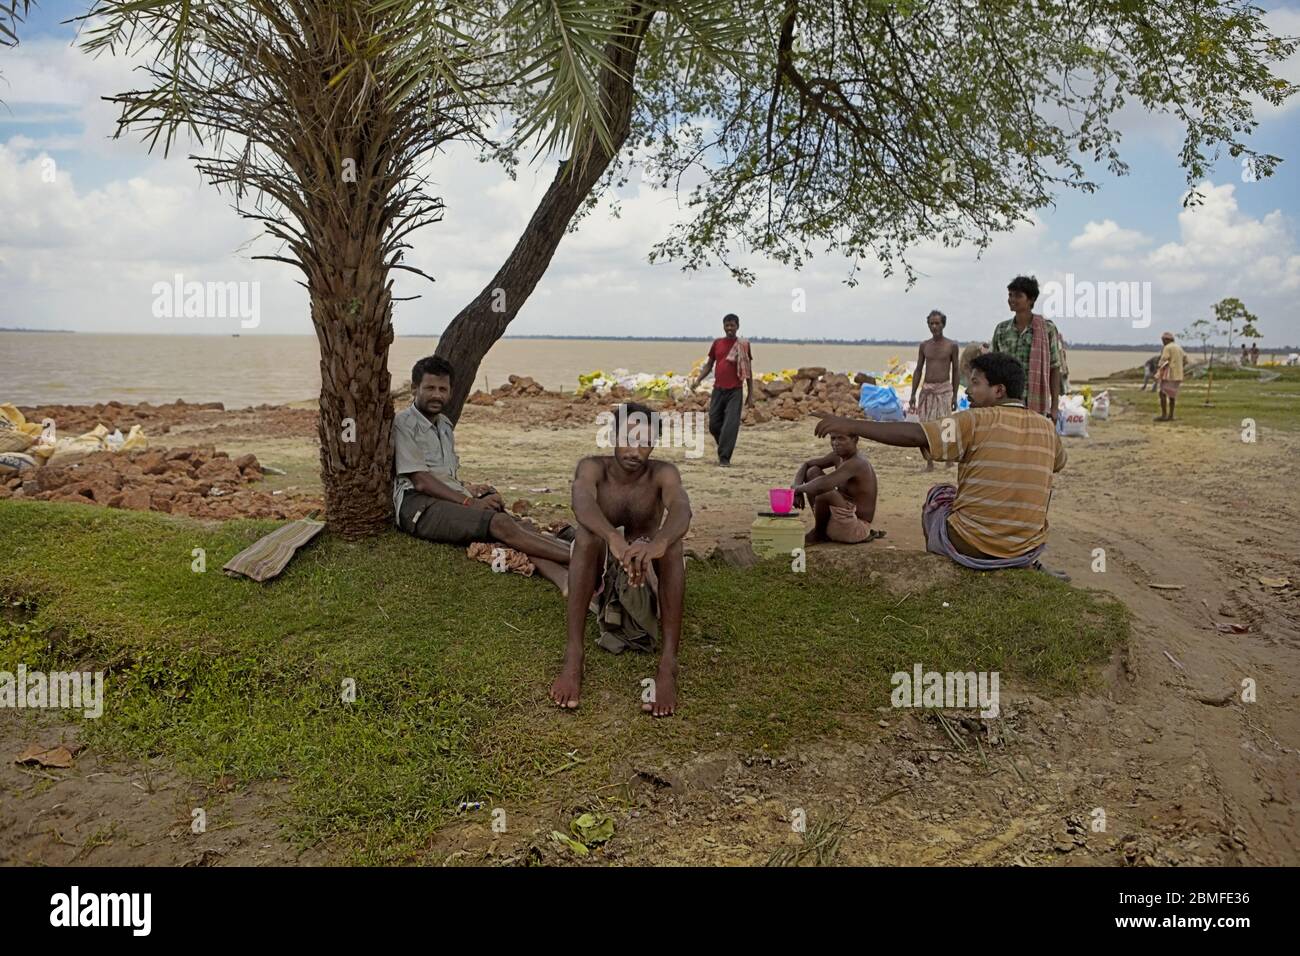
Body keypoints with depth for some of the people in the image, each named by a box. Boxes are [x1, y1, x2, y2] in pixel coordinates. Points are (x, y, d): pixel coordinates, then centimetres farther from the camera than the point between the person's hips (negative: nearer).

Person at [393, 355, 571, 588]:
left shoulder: (445, 425, 26)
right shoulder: (403, 423, 0)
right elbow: (421, 481, -9)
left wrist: (470, 490, 6)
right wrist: (469, 502, -14)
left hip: (454, 499, 7)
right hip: (419, 506, -7)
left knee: (519, 525, -24)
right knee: (501, 524, -30)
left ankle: (566, 582, -47)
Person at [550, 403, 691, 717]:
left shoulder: (663, 473, -11)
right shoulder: (593, 467, -12)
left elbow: (681, 510, -34)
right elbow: (581, 501, -36)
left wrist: (658, 543, -58)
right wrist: (614, 539, -57)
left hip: (647, 573, 0)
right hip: (599, 573, 0)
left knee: (671, 542, -32)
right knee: (587, 534, -32)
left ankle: (668, 665, -41)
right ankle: (572, 657, -39)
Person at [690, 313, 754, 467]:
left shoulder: (744, 345, 2)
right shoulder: (717, 343, 9)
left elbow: (748, 370, 5)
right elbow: (709, 364, 14)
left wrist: (750, 394, 2)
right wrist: (698, 380, -2)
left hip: (735, 391, -3)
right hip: (718, 390, 3)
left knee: (730, 425, -10)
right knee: (714, 424, 3)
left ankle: (724, 458, -6)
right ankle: (724, 448, 28)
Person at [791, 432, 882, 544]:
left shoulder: (856, 463, -26)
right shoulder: (838, 456, 2)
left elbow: (824, 484, -40)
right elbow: (806, 464, 11)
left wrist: (799, 488, -21)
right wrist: (797, 488, -8)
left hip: (857, 528, -9)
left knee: (824, 491, -33)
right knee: (812, 472, 5)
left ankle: (818, 533, -3)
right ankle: (822, 528, 8)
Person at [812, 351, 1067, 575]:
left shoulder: (977, 421, -14)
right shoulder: (1046, 427, 2)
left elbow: (913, 434, -23)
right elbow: (1058, 463, 24)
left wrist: (851, 425, -19)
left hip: (970, 548, -4)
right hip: (1028, 549, 5)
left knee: (938, 496, 26)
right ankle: (1026, 566, 31)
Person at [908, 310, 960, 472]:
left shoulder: (951, 345, 1)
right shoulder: (924, 346, 9)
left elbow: (956, 371, 4)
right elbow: (918, 370, 12)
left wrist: (955, 395, -1)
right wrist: (913, 394, 7)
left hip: (944, 389, -3)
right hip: (926, 390, 3)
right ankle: (929, 462, 6)